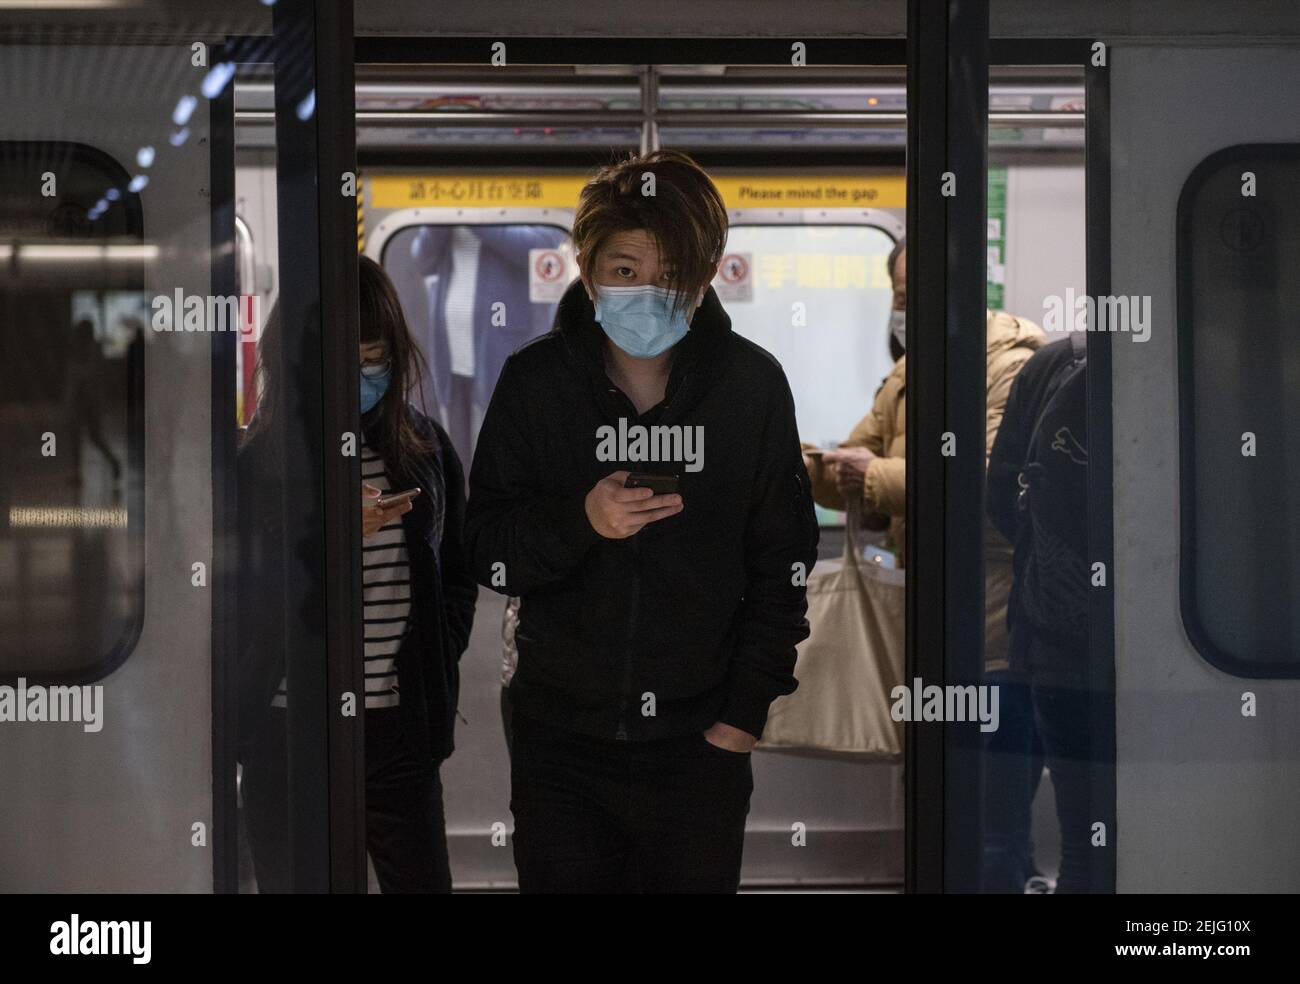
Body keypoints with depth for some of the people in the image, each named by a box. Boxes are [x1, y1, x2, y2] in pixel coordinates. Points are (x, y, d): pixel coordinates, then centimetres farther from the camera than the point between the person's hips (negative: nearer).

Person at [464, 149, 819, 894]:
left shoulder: (752, 385, -4)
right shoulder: (535, 381, -4)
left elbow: (783, 564, 2)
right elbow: (488, 551, -2)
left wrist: (745, 712, -3)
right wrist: (580, 520, -20)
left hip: (700, 742, 0)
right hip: (561, 740, 0)